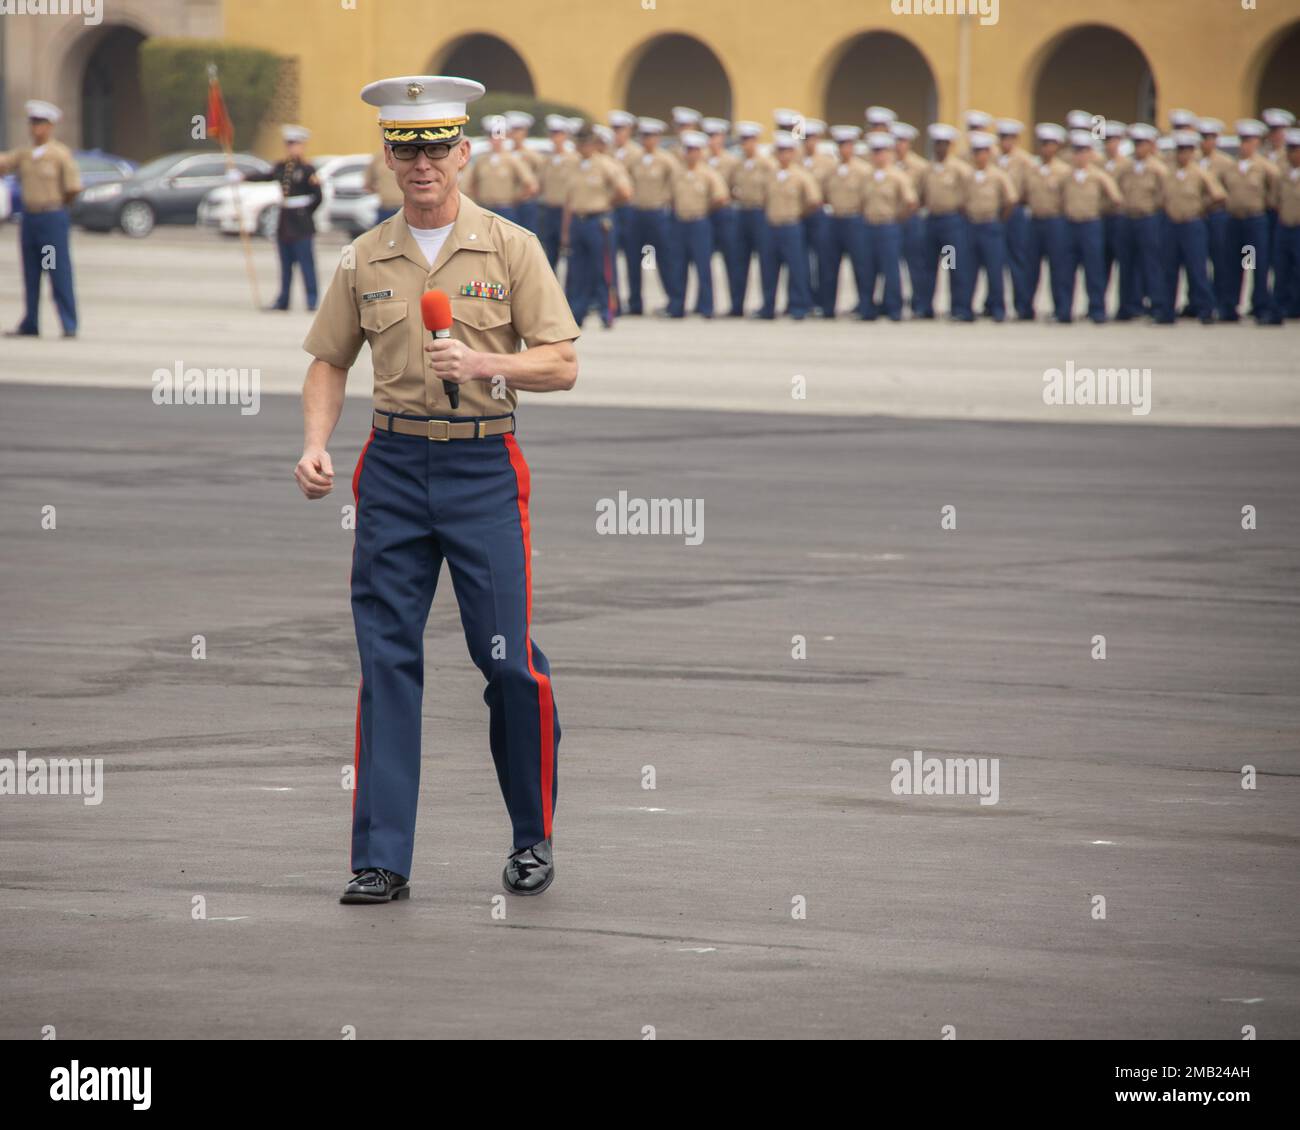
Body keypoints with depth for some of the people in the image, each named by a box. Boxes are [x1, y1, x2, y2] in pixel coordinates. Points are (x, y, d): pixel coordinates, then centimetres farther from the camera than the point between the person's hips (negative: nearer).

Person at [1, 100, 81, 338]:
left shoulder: (60, 154, -6)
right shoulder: (24, 154, 11)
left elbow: (73, 188, -8)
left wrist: (57, 204, 4)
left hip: (53, 218, -6)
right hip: (29, 218, 6)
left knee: (60, 274, -7)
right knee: (31, 276, 8)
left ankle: (69, 326, -5)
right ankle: (30, 325, 13)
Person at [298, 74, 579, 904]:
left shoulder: (511, 249, -1)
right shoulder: (366, 260, 8)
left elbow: (562, 366, -3)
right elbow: (330, 362, 16)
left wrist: (484, 363, -20)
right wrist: (315, 446, 0)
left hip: (485, 465, -2)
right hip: (394, 466, 2)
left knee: (508, 659, -3)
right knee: (387, 658, -1)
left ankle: (535, 837, 15)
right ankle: (382, 861, 0)